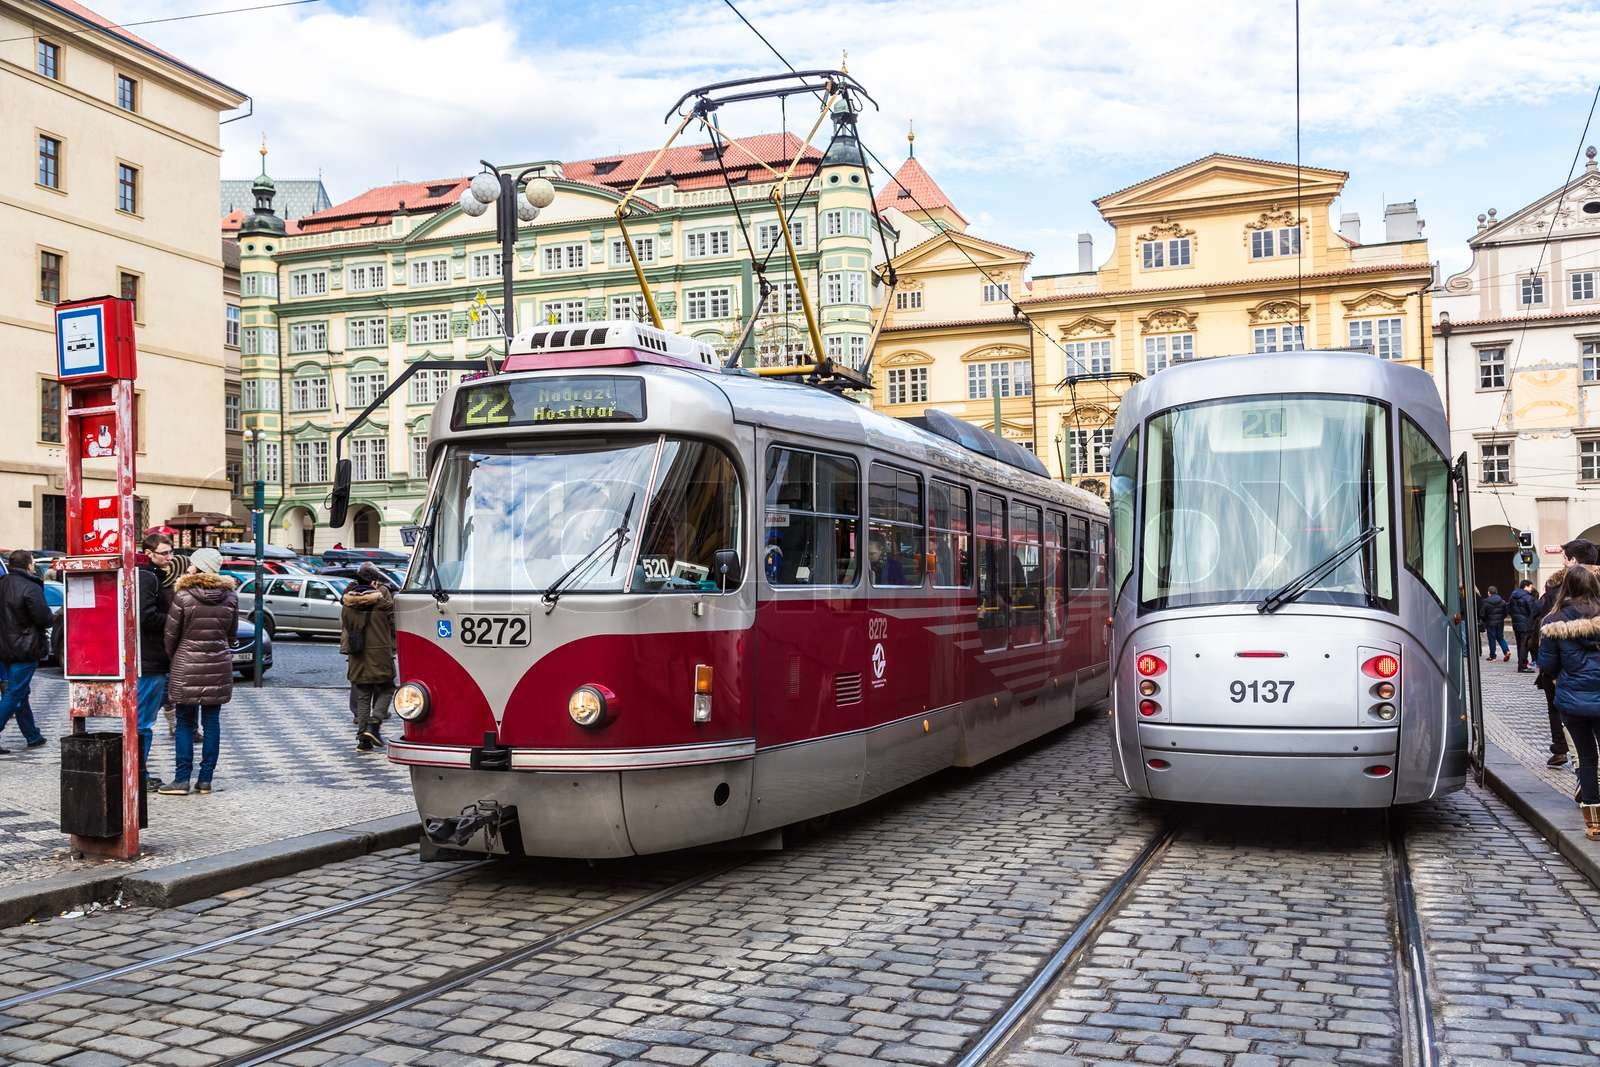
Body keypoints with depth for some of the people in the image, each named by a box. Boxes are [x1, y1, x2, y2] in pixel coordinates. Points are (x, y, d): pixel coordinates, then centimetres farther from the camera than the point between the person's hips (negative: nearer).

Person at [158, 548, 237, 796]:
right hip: (219, 667, 3)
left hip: (187, 666, -3)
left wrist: (173, 658, 14)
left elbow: (171, 634, -3)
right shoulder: (230, 597, 1)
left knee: (185, 723, 5)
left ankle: (182, 779, 4)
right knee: (211, 723, 7)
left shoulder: (183, 597, -10)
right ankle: (205, 779, 10)